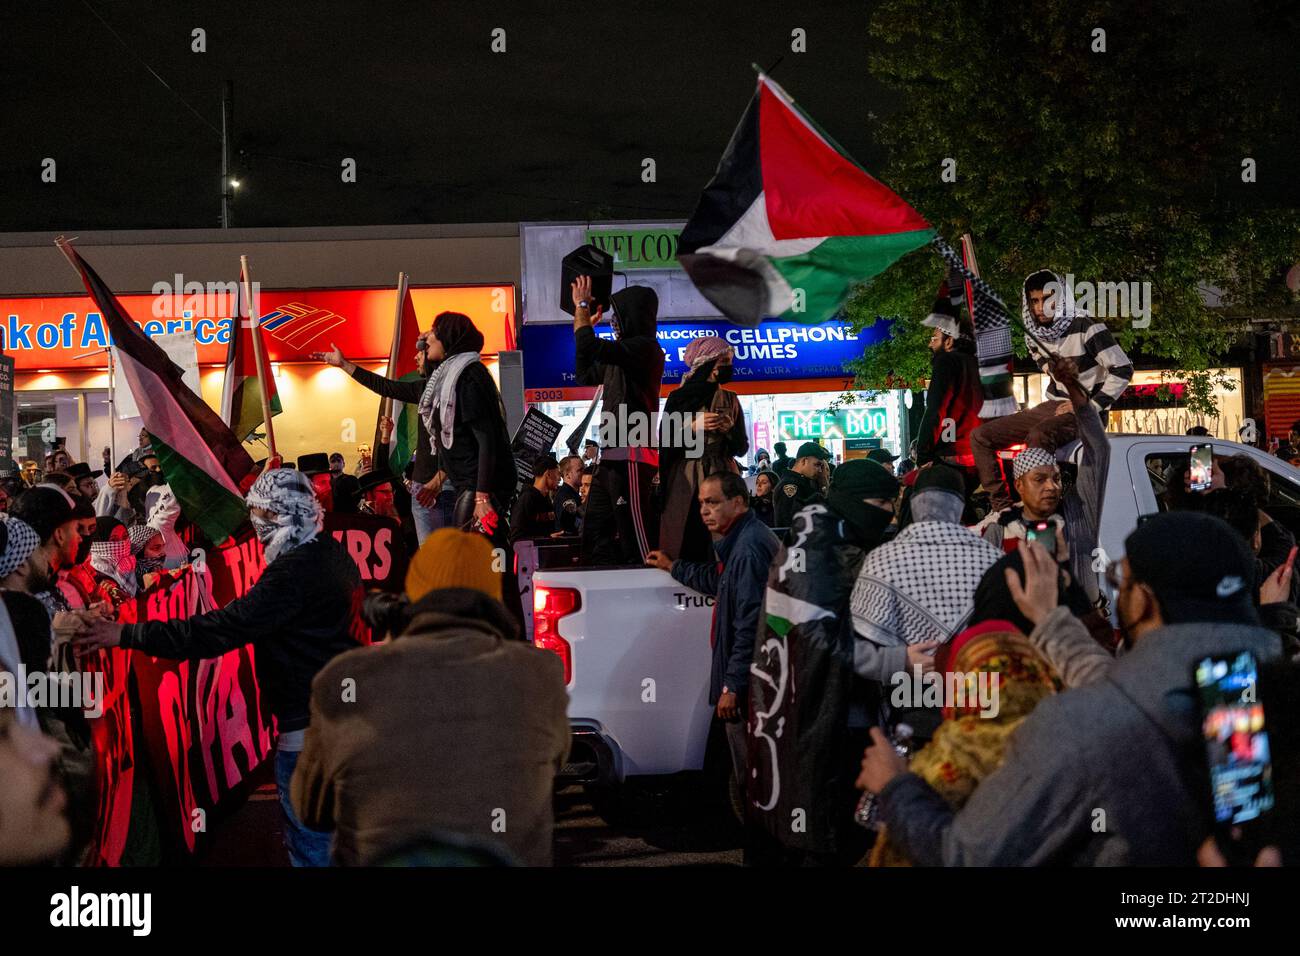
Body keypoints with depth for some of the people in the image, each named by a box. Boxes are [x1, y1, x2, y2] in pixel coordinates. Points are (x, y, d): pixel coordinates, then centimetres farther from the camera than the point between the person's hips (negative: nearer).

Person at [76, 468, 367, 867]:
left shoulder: (295, 570, -22)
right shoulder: (334, 554, 9)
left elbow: (223, 628, -26)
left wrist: (127, 635, -24)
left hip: (308, 725, -10)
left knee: (309, 847, -1)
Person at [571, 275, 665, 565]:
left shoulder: (644, 346, -10)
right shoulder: (623, 352, 20)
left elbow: (590, 348, -21)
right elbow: (585, 375, 31)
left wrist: (582, 306, -5)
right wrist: (585, 323, 28)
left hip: (631, 457, -10)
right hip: (612, 457, 10)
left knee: (636, 536, -12)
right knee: (596, 536, 12)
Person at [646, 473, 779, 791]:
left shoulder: (749, 547, -21)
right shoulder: (741, 540, 13)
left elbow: (750, 624, -25)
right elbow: (719, 580, 33)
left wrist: (732, 685, -22)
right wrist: (673, 567, 41)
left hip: (748, 681, -11)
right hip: (750, 677, 11)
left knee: (749, 771, -1)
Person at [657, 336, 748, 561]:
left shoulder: (731, 400, 13)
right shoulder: (679, 397, 4)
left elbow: (741, 448, 13)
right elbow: (665, 443, 0)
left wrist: (730, 430, -5)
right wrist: (693, 427, -12)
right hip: (685, 483, -2)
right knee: (686, 547, -9)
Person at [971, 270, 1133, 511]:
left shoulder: (1085, 327, -14)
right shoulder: (1034, 335, 7)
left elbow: (1123, 370, -16)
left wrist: (1091, 407, -18)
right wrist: (1049, 366, 8)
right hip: (1052, 406, 8)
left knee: (1038, 436, -39)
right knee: (980, 437, -3)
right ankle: (1001, 507, -8)